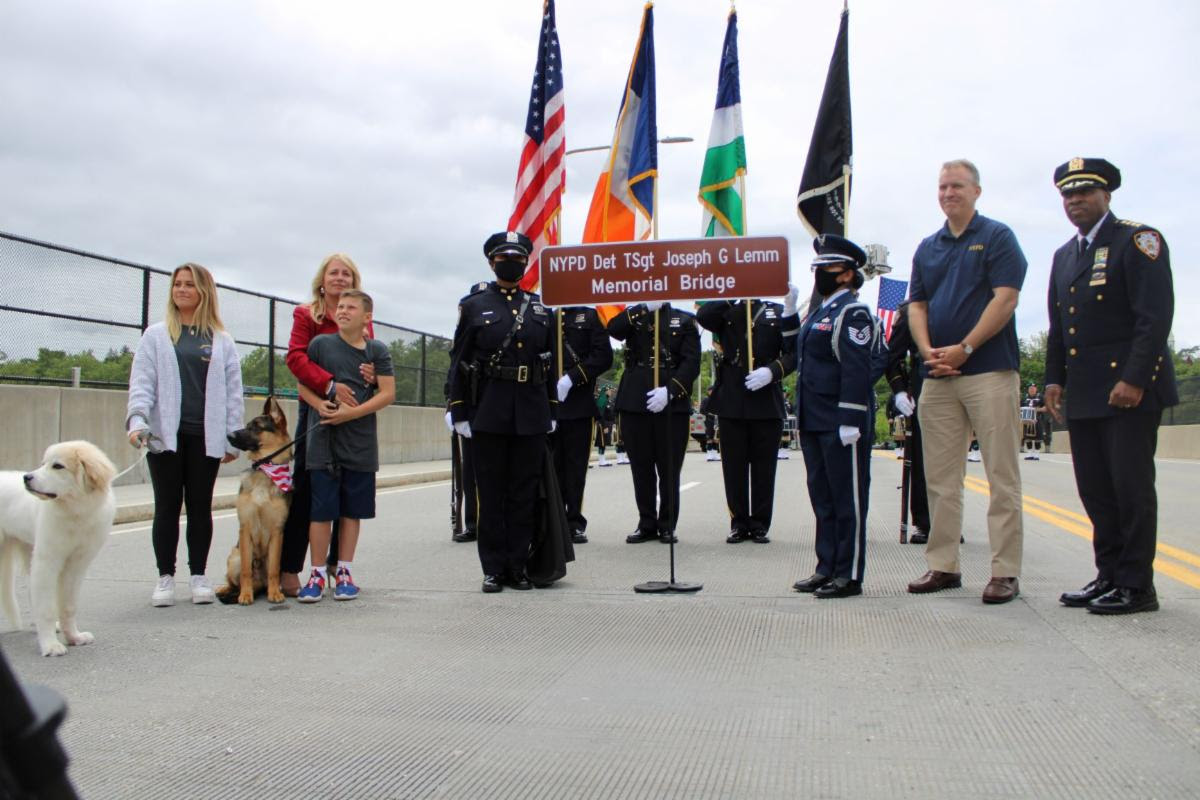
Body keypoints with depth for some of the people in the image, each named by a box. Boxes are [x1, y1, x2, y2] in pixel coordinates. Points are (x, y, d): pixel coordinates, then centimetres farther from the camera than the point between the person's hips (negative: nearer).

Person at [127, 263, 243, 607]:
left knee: (200, 507, 7)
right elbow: (141, 382, 0)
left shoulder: (222, 341, 9)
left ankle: (199, 575, 16)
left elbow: (233, 391, 7)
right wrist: (137, 420, -15)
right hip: (165, 434, 0)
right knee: (167, 507, 4)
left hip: (205, 436, 1)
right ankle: (165, 576, 13)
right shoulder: (156, 336, 8)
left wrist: (232, 438, 1)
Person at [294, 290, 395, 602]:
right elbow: (303, 384, 10)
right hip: (324, 440, 0)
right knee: (321, 509, -1)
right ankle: (317, 573, 9)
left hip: (361, 443, 0)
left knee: (352, 510, 8)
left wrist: (352, 412, -13)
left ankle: (344, 571, 18)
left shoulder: (377, 350, 3)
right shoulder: (320, 343, 5)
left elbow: (388, 393, -2)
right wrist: (319, 404, -11)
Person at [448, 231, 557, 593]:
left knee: (525, 494, 6)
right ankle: (494, 569, 12)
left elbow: (550, 362, 13)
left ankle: (518, 566, 16)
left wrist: (552, 411, 8)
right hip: (488, 414, -2)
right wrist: (459, 412, -5)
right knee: (491, 494, 4)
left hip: (531, 416, 2)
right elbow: (459, 361, 1)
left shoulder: (541, 308, 12)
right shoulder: (473, 306, 4)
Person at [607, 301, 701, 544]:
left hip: (672, 404, -1)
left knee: (669, 468, 1)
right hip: (634, 403, 2)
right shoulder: (633, 316, 14)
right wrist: (644, 307, -12)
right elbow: (614, 329, -9)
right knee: (641, 467, 5)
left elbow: (691, 362, -2)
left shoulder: (684, 320, 9)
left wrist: (669, 391, -15)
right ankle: (647, 524, 16)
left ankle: (668, 526, 12)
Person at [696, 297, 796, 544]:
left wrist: (772, 371, -15)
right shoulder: (726, 312, 11)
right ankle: (739, 523, 13)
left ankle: (760, 524, 13)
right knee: (734, 466, 4)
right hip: (731, 402, 1)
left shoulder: (778, 312, 9)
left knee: (764, 466, 4)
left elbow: (794, 352, 1)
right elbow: (703, 317, -11)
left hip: (767, 402, 0)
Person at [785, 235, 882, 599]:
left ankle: (849, 575, 7)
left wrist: (850, 422, -23)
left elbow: (857, 371, -18)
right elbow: (801, 355, 25)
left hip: (840, 425, -9)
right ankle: (827, 568, 24)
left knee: (848, 499, 0)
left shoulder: (852, 312, -11)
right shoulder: (819, 312, 17)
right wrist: (789, 309, 19)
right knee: (822, 497, 14)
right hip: (814, 422, 10)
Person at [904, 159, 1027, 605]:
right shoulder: (927, 248, 17)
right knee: (940, 477, 8)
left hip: (988, 371, -5)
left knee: (1002, 476, -3)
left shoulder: (997, 237, 2)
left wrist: (963, 349, -15)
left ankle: (1005, 572, 2)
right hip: (937, 376, 6)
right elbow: (917, 305, 13)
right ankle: (942, 566, 16)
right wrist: (928, 351, -6)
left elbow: (1005, 298, -9)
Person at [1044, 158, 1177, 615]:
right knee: (1095, 489, 8)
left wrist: (1133, 380, -19)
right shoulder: (1064, 256, 19)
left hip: (1129, 388, -7)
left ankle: (1136, 586, 4)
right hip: (1083, 393, 7)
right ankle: (1109, 576, 16)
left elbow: (1155, 316, -13)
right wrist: (1054, 379, 10)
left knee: (1131, 486, -4)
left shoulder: (1138, 240, -4)